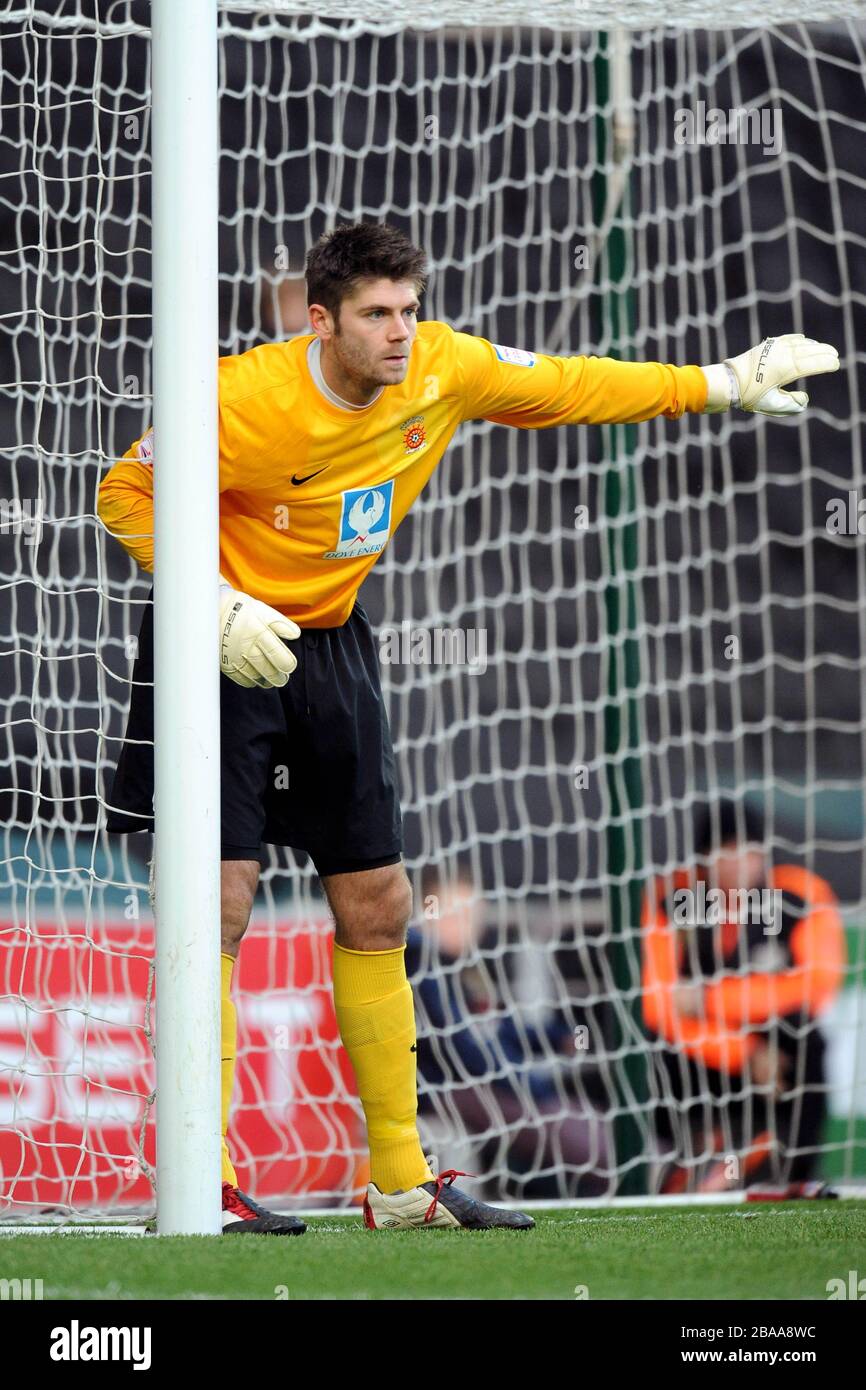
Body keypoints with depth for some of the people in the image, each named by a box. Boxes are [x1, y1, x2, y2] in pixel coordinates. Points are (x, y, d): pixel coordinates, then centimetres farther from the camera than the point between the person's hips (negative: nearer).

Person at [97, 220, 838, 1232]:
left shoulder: (442, 370, -8)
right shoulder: (247, 401, -24)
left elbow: (558, 387, 9)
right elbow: (126, 494, -15)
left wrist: (723, 383, 11)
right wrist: (220, 608, -25)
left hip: (331, 645, 6)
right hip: (226, 649, -6)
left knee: (377, 909, 7)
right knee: (220, 902, -15)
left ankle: (399, 1183, 15)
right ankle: (202, 1183, -12)